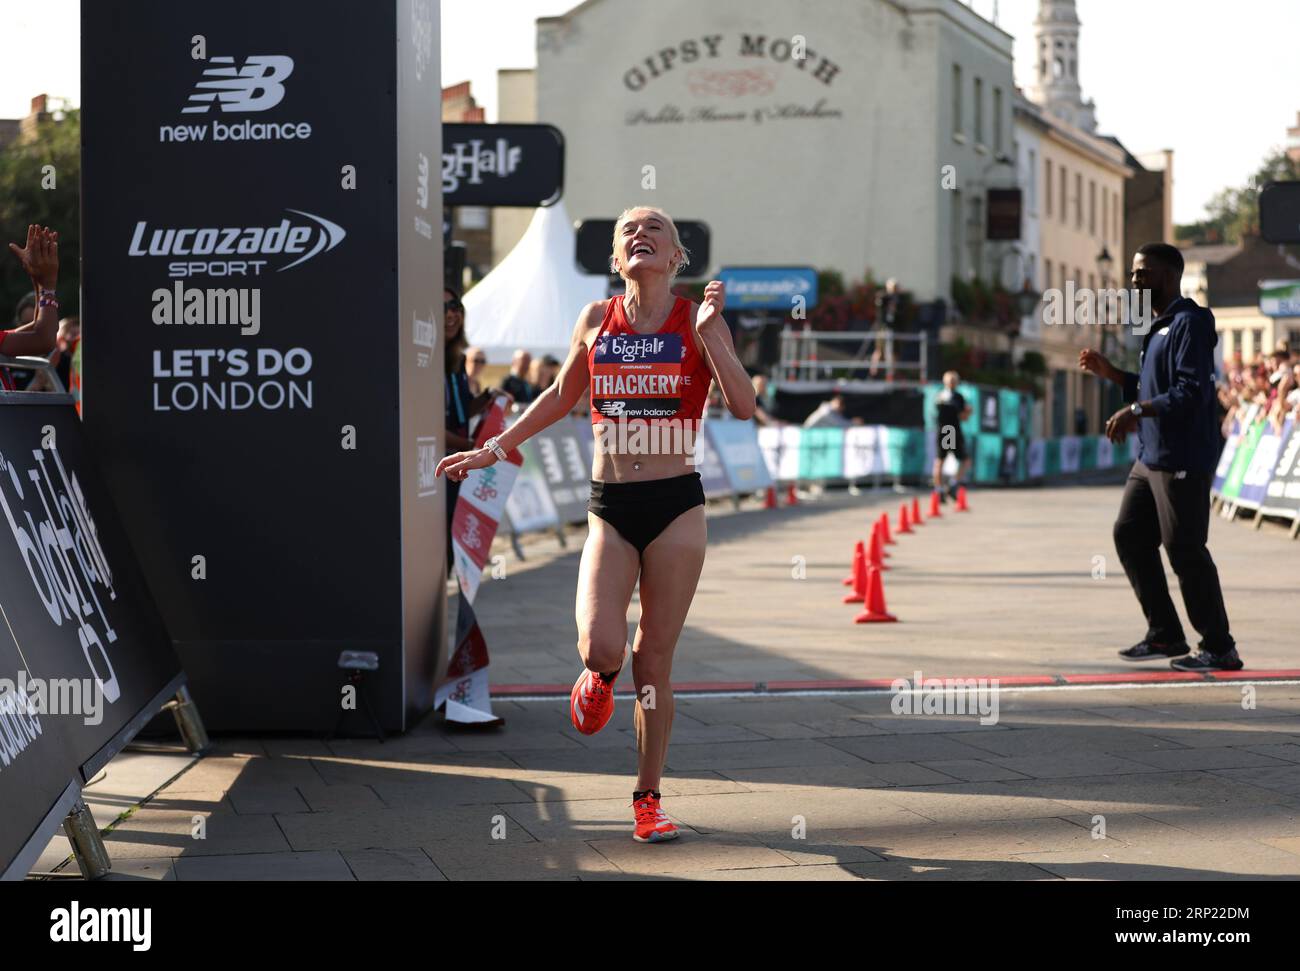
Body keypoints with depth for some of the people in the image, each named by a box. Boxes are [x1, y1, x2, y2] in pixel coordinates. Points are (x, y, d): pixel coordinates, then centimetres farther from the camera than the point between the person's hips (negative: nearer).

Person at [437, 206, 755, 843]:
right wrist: (496, 448, 22)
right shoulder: (595, 319, 5)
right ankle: (600, 678, 23)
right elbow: (561, 396, 21)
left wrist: (709, 331, -20)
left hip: (676, 506, -1)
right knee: (601, 648, -17)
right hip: (609, 507, 1)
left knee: (655, 659, 2)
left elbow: (743, 407, -12)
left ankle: (648, 798, 17)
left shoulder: (697, 322, -1)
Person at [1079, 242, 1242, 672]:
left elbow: (1191, 393, -22)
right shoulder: (1160, 327, 17)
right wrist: (1110, 373, 14)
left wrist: (1135, 411, -24)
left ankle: (1219, 648, 4)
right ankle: (1165, 635, 20)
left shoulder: (1189, 323, -13)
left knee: (1184, 549, -6)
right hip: (1151, 458, 10)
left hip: (1181, 461, -10)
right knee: (1129, 535, 11)